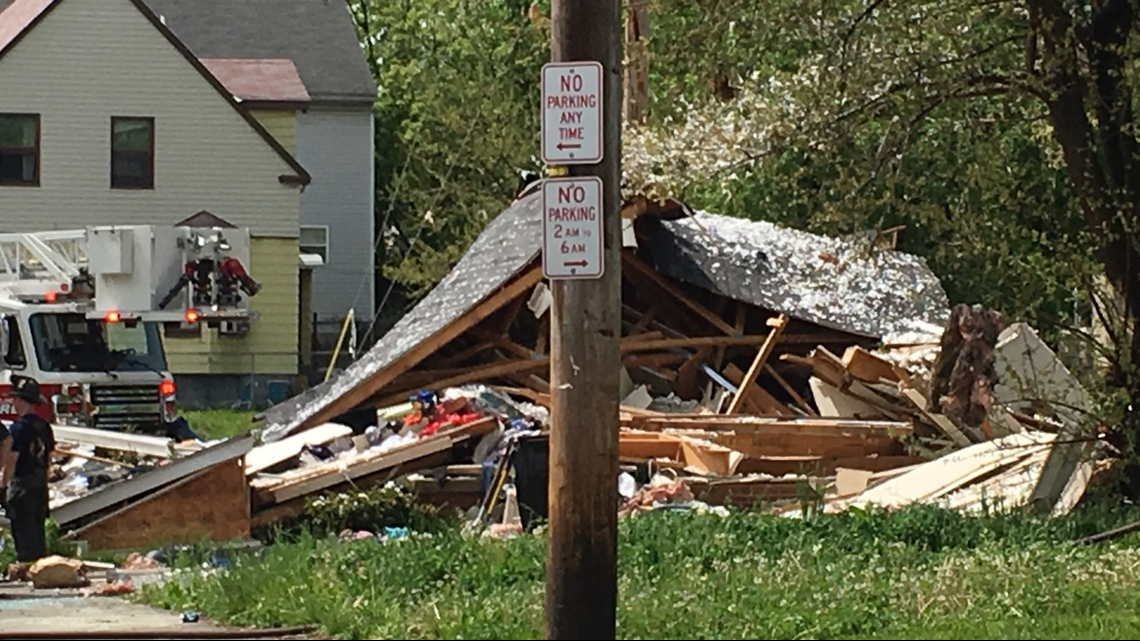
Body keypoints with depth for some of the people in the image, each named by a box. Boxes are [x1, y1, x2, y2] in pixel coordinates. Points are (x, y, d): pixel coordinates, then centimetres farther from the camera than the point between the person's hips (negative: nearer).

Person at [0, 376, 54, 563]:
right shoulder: (44, 426, 8)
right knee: (38, 528, 14)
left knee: (23, 528, -4)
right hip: (40, 483, 8)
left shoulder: (19, 427, -15)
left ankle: (26, 563, -5)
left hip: (22, 483, -8)